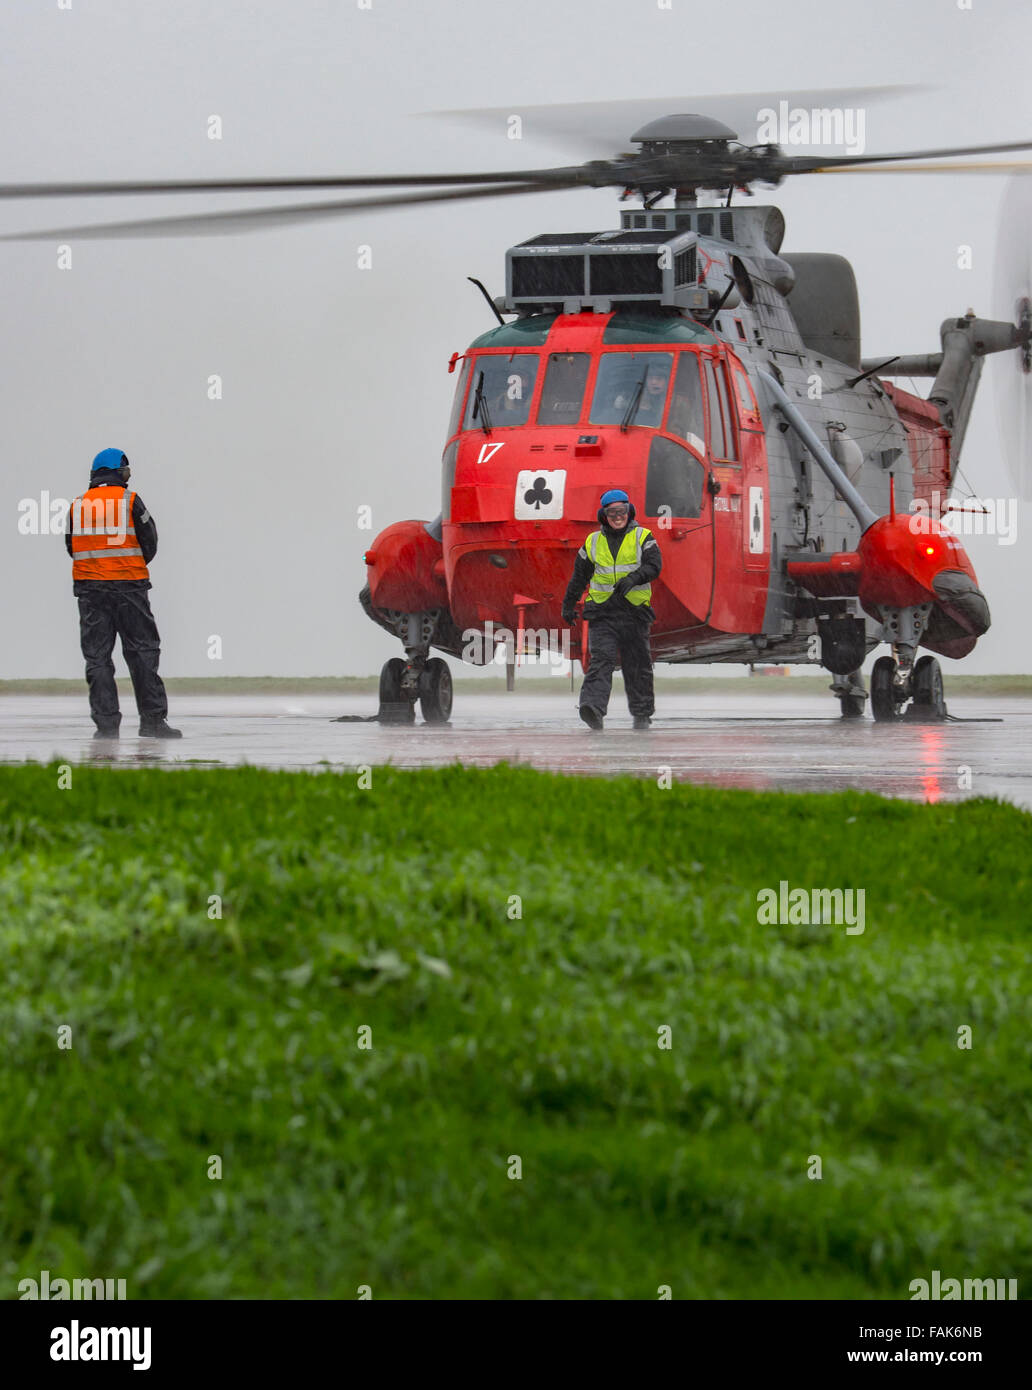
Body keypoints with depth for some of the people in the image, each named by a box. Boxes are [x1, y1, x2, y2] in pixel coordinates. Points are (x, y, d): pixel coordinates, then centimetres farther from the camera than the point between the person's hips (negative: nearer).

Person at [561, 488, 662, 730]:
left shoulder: (643, 537, 3)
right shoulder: (593, 542, 10)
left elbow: (654, 565, -12)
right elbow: (579, 576, 19)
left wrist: (633, 578, -29)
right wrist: (569, 606, 24)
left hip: (635, 612, 0)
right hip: (603, 612, 0)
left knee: (638, 665, 8)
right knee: (601, 659, -16)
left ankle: (642, 714, 21)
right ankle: (594, 708, -29)